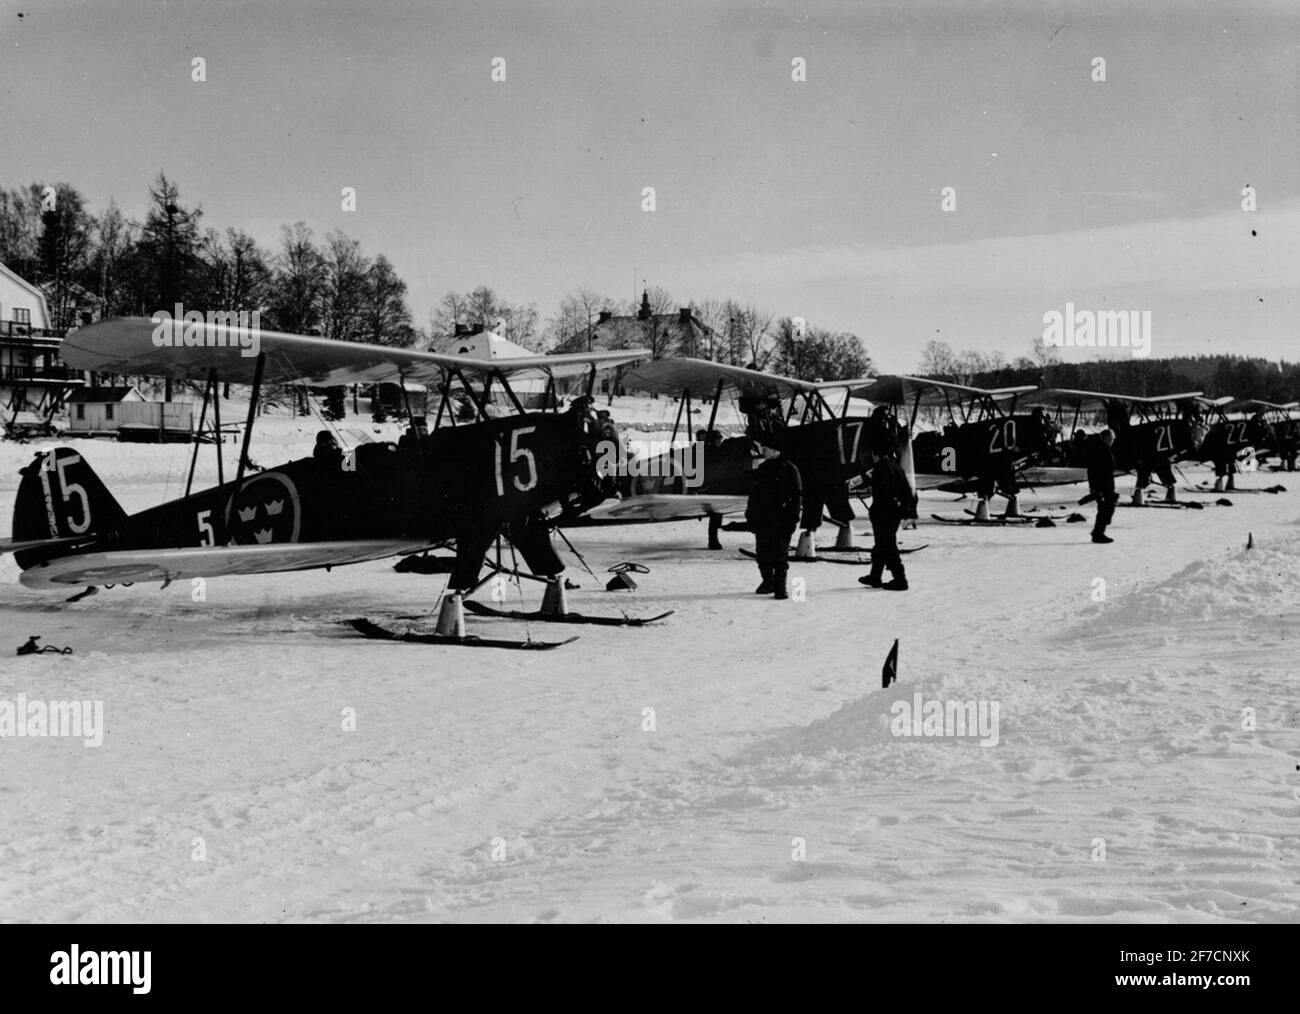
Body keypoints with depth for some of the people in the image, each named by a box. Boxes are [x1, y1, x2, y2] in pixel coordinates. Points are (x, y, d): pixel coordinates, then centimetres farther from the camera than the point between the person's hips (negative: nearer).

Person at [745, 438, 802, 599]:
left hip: (781, 520, -6)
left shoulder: (789, 469, -3)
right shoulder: (761, 470, 14)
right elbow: (753, 495, 18)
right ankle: (768, 582, 23)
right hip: (762, 520, 6)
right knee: (762, 553, 9)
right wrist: (750, 516, 11)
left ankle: (780, 586, 0)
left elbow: (796, 496, -5)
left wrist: (792, 518, -10)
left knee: (781, 553, -4)